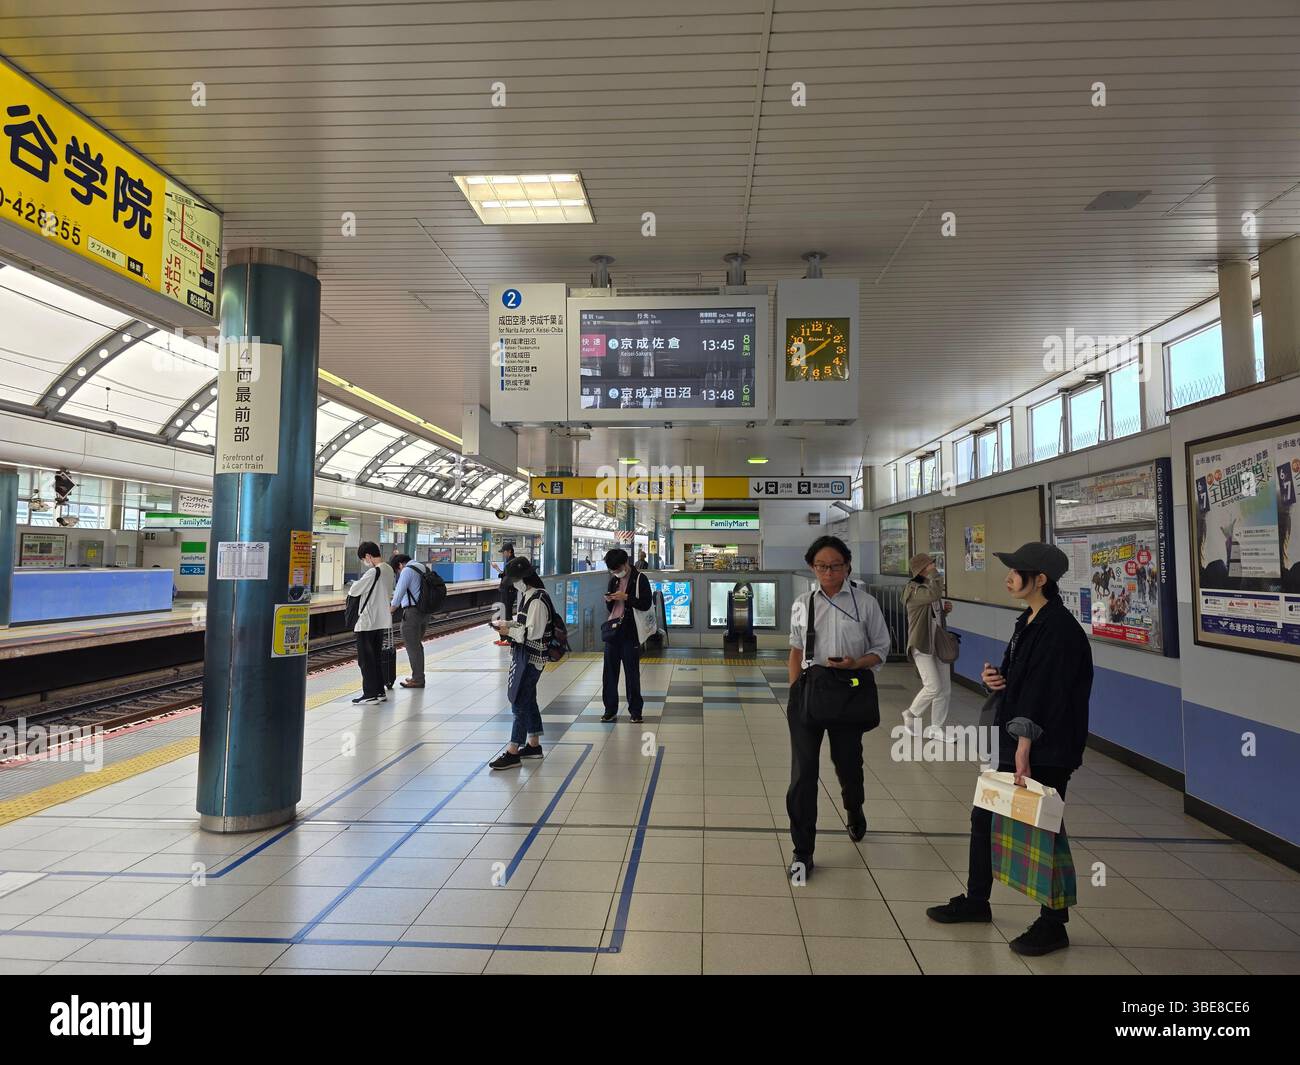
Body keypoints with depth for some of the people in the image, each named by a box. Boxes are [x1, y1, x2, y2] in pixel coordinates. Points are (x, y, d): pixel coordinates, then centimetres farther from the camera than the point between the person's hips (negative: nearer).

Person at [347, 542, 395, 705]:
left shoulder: (373, 572, -20)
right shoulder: (389, 570, 6)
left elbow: (354, 591, -15)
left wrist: (355, 584, 8)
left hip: (367, 622, -8)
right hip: (382, 620, 8)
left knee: (366, 659, 2)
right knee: (376, 657, 17)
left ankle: (370, 694, 7)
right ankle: (380, 691, 22)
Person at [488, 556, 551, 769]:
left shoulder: (537, 600, -20)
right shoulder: (527, 595, 11)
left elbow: (534, 632, -22)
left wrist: (510, 632, -13)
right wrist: (508, 623, 6)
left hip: (531, 657, -10)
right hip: (524, 654, 10)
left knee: (519, 702, -6)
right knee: (528, 700, 18)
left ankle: (513, 752, 0)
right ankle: (533, 744, 31)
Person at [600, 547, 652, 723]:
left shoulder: (640, 579, -4)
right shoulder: (614, 581, 14)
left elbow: (646, 604, -10)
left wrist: (626, 597, -19)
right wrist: (609, 601, -2)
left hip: (630, 633, -5)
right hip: (612, 631, 6)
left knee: (632, 674, 1)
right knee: (609, 673, 7)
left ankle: (635, 710, 11)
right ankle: (610, 709, 16)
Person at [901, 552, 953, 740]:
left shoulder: (932, 585, 12)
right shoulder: (913, 589, -14)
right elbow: (934, 594, -35)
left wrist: (945, 609, 6)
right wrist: (934, 573, -20)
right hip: (922, 644, -8)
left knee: (945, 689, 7)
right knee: (933, 686, -12)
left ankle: (935, 728, 18)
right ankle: (911, 714, 13)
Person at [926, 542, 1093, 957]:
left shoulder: (1059, 628, -18)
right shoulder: (1027, 622, 10)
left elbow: (1043, 693, -22)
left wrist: (1024, 749, -23)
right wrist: (993, 679, -3)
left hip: (1047, 750, -9)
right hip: (1015, 743, 9)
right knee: (984, 817, 16)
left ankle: (1053, 925, 24)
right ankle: (976, 901, 33)